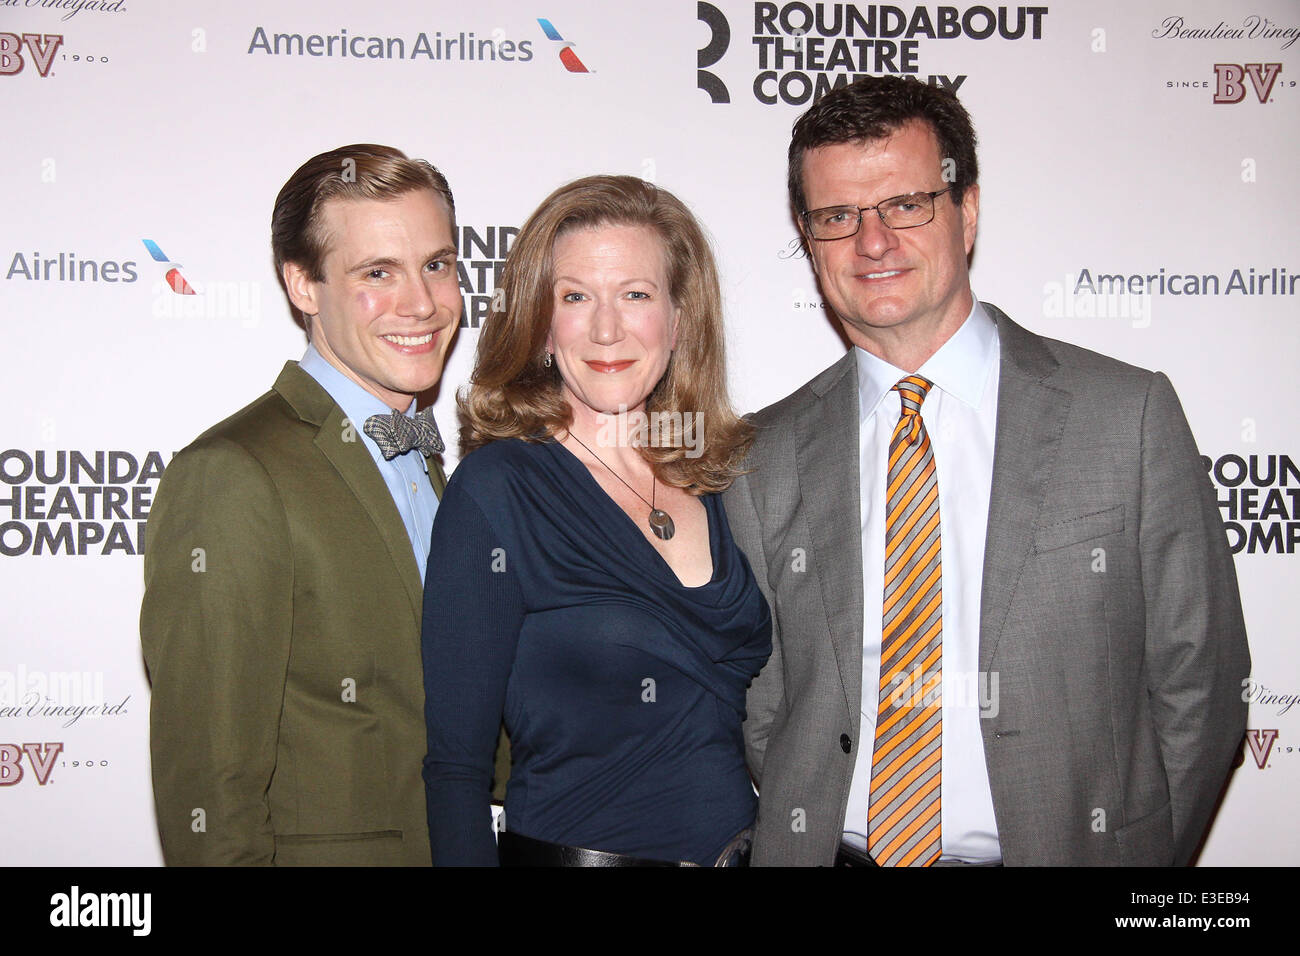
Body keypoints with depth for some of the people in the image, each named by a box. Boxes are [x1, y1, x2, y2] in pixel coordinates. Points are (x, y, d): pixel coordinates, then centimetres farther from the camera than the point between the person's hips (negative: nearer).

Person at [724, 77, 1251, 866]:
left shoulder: (1130, 416, -7)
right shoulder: (764, 460, 0)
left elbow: (1196, 684, -3)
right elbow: (759, 712, 4)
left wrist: (1139, 854, -7)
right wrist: (808, 831, -8)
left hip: (1068, 843, -1)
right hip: (838, 849, 2)